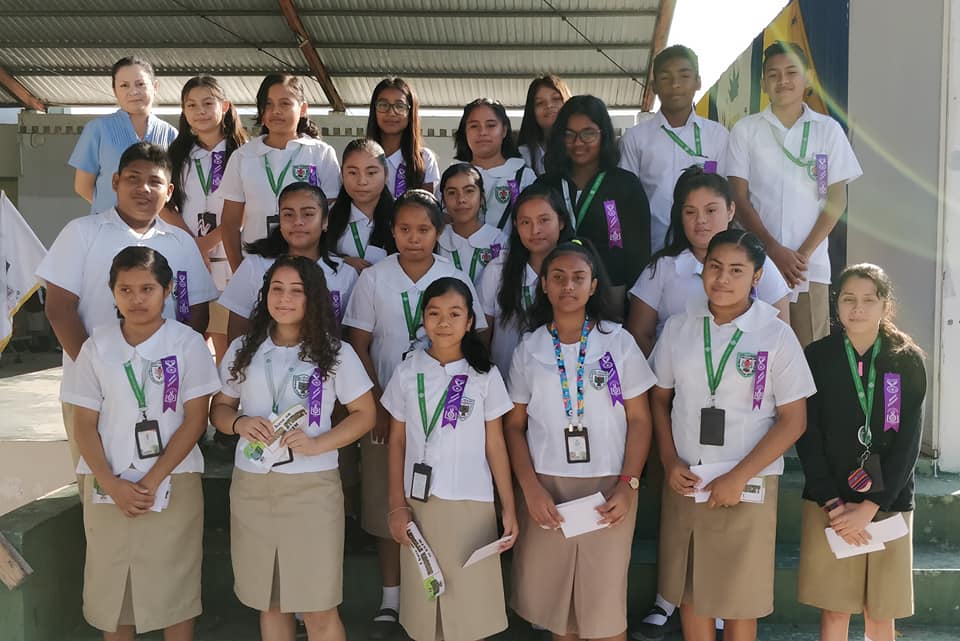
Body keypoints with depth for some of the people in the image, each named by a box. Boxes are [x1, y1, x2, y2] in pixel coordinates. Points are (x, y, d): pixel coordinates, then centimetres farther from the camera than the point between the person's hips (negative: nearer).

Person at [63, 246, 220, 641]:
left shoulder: (187, 344, -4)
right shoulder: (96, 347, 3)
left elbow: (194, 421, -7)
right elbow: (84, 424, 2)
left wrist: (151, 481, -12)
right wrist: (111, 483, -11)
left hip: (171, 484, -2)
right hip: (108, 487, 2)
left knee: (173, 589, 5)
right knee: (111, 589, 9)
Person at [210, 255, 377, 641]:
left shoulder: (335, 353, -2)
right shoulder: (243, 349, 6)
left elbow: (365, 414, 1)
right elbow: (219, 408, 13)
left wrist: (318, 444, -14)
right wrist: (239, 423, -10)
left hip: (312, 487, -3)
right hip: (251, 486, 3)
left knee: (319, 610, 0)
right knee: (269, 604, 14)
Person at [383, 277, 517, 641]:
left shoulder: (485, 375, -1)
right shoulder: (407, 373, 2)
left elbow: (495, 446, 1)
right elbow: (397, 442, 6)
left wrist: (509, 509, -2)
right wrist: (397, 505, 1)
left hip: (471, 505, -1)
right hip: (420, 503, 1)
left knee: (472, 608, 3)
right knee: (424, 606, 7)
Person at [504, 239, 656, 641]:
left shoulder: (619, 343, 2)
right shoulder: (529, 350, 5)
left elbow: (639, 420, 2)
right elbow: (514, 426, 6)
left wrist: (627, 485, -9)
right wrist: (531, 488, -6)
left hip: (607, 488, -1)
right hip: (547, 489, 2)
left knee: (604, 605, 1)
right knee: (552, 597, 9)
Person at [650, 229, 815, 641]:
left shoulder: (776, 335, -7)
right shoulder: (678, 328, 3)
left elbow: (793, 420, -7)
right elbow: (660, 398, 10)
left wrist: (738, 477, -12)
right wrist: (669, 462, -3)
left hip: (747, 486, -3)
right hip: (683, 481, 3)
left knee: (740, 597, 8)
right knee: (688, 591, 12)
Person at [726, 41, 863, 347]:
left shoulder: (828, 130, 8)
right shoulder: (746, 130, 6)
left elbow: (837, 198, 5)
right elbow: (739, 198, 2)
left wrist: (804, 253, -6)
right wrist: (773, 248, -9)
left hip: (811, 264, 1)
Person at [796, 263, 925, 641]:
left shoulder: (908, 361, 1)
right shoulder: (817, 357, 0)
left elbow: (908, 442, -5)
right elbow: (807, 437, -3)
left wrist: (869, 507, -13)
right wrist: (833, 504, -12)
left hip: (888, 504, 1)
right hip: (828, 503, 0)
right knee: (834, 609, 4)